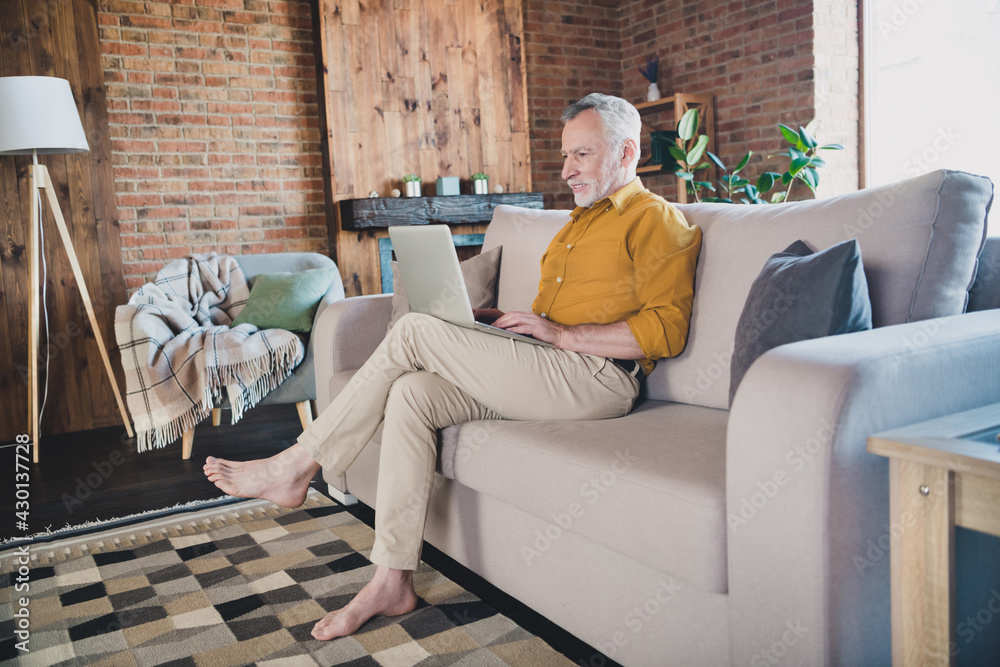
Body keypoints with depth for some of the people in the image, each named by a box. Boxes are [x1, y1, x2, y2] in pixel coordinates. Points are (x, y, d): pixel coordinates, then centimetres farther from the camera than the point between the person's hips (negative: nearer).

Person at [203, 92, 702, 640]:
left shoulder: (656, 220, 0)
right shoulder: (579, 219, 29)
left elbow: (665, 329, -13)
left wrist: (559, 334, -15)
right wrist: (504, 318, 11)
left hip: (595, 376, -8)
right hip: (545, 376, 8)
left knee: (415, 332, -16)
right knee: (410, 394, -17)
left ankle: (298, 466, -4)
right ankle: (392, 582, -12)